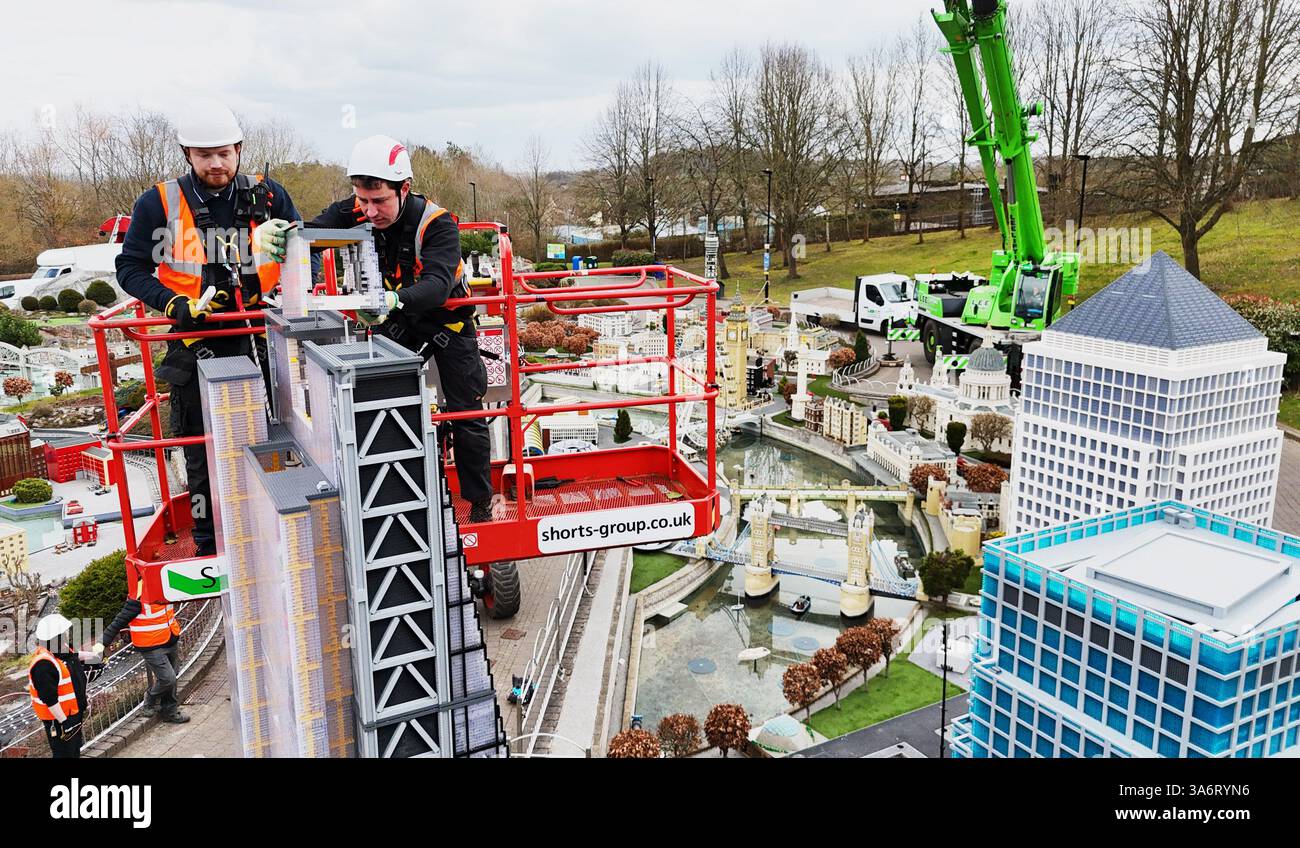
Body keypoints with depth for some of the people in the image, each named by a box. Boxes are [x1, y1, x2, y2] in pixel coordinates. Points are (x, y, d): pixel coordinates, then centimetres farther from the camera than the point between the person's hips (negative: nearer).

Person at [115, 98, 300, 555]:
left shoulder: (268, 196, 1)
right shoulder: (159, 204, -3)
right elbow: (131, 269, 3)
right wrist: (174, 304, -13)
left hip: (261, 341, 1)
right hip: (196, 346, -1)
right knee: (204, 453, 9)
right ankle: (208, 545, 26)